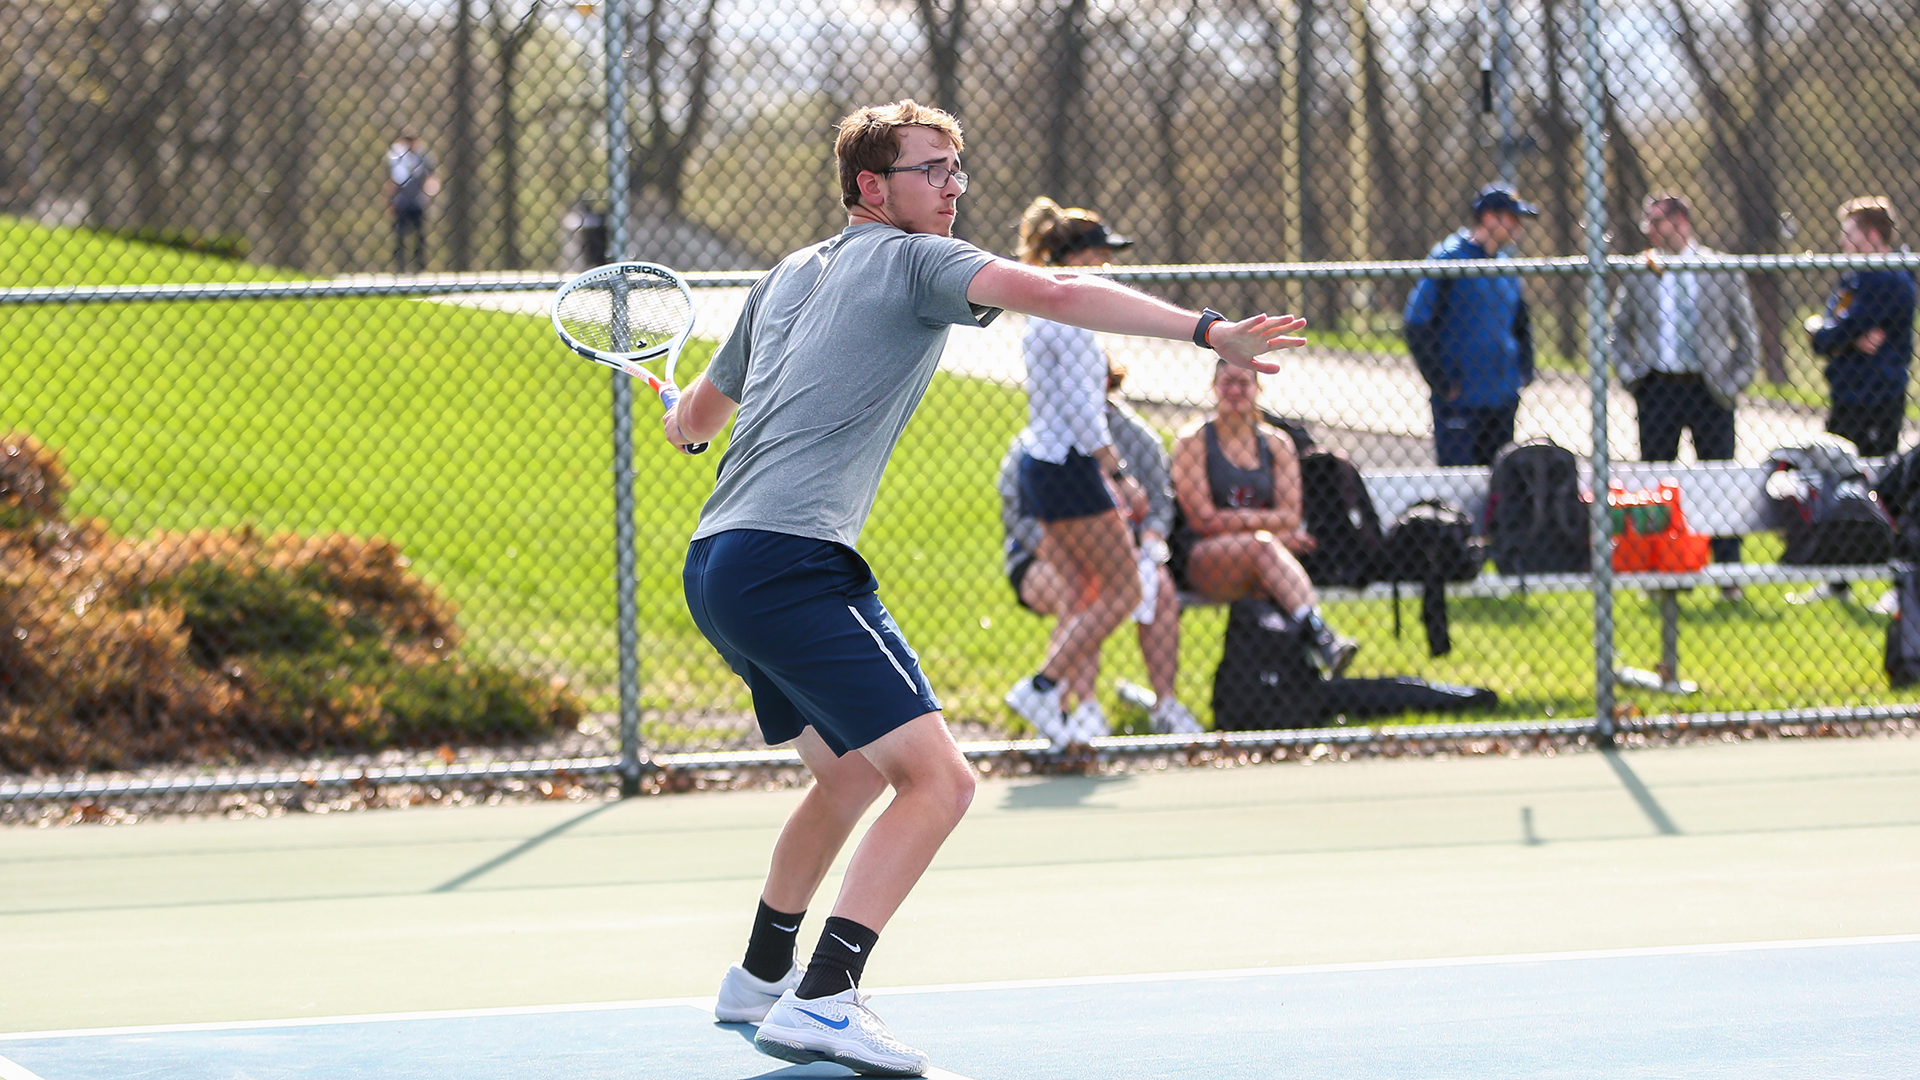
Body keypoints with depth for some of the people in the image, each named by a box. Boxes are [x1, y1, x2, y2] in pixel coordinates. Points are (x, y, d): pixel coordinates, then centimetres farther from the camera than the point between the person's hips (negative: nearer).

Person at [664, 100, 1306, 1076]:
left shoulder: (788, 276, 22)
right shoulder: (916, 261, -1)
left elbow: (693, 419, 34)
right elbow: (1050, 294, -19)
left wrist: (680, 419, 59)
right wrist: (1206, 331, -28)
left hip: (715, 569, 10)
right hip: (792, 560, -9)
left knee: (851, 769, 29)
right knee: (936, 779, -15)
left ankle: (760, 976, 41)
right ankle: (822, 1002, -24)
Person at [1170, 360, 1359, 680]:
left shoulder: (1277, 443, 16)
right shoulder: (1193, 443, 7)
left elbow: (1291, 518, 5)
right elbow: (1203, 519, -4)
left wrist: (1234, 520, -11)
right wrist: (1268, 522, -10)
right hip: (1203, 565, -2)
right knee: (1264, 544, -35)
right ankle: (1320, 637, -55)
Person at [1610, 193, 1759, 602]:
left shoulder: (1722, 271, 2)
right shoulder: (1637, 272, 6)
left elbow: (1747, 333, 8)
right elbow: (1618, 327, 15)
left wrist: (1735, 381, -1)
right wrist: (1630, 375, 3)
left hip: (1710, 389, -1)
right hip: (1658, 388, 1)